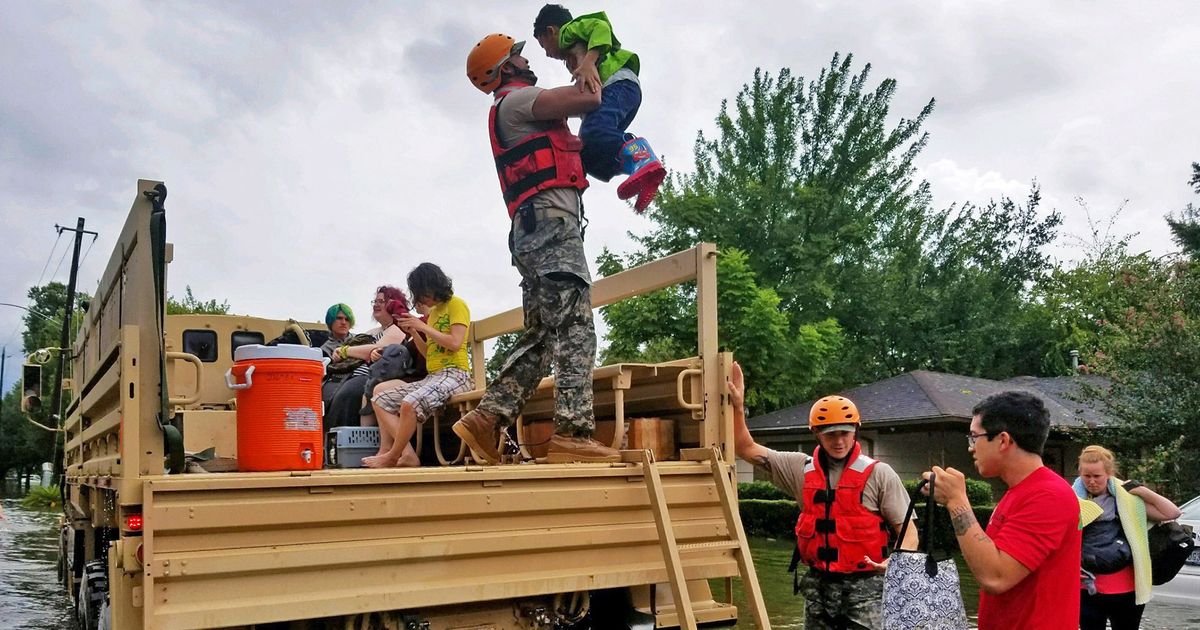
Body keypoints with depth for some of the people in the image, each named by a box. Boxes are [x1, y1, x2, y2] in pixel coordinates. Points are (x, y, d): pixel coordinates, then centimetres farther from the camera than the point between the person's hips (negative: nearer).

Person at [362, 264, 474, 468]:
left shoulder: (456, 304, -1)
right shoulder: (433, 311, 22)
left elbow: (455, 343, -15)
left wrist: (423, 326, -11)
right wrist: (413, 332, 6)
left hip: (454, 374, -10)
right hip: (432, 376, 10)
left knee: (410, 404, -34)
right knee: (380, 399, 2)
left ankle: (393, 456, -12)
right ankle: (408, 455, -12)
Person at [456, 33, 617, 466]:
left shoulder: (518, 112, 33)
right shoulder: (514, 101, 2)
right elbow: (584, 99, -9)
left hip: (535, 233, 10)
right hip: (550, 221, -10)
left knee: (540, 336, 7)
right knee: (575, 328, -17)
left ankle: (486, 419, 1)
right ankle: (573, 433, -23)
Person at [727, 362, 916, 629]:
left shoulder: (879, 474, -5)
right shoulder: (801, 469, 5)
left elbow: (908, 530, -4)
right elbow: (746, 449, 9)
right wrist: (738, 405, -1)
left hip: (864, 585, -4)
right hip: (818, 585, 4)